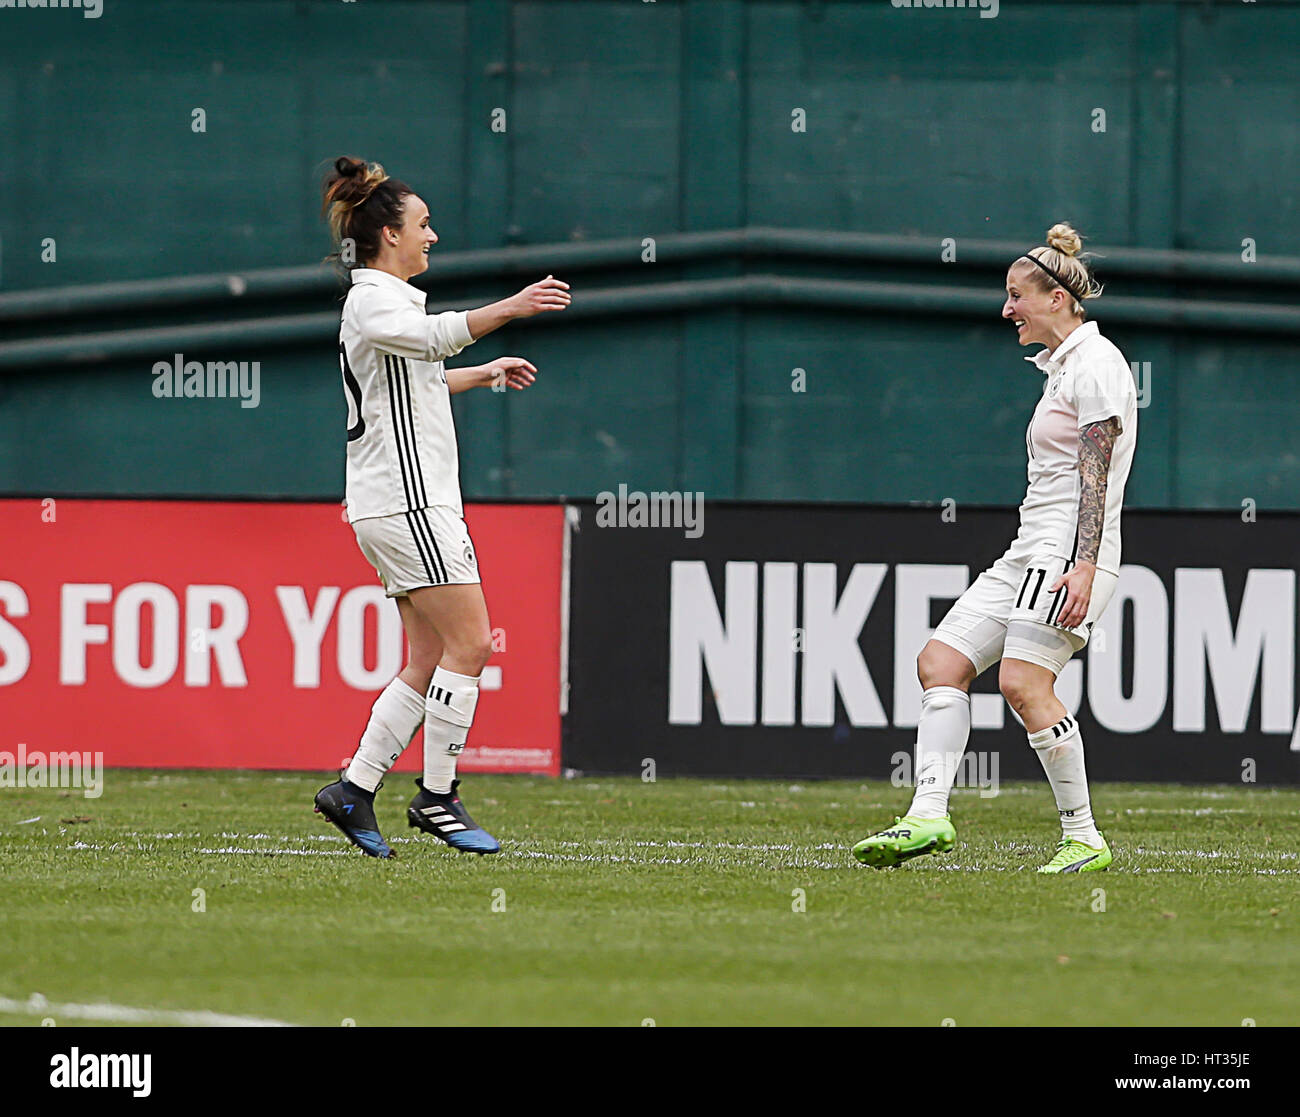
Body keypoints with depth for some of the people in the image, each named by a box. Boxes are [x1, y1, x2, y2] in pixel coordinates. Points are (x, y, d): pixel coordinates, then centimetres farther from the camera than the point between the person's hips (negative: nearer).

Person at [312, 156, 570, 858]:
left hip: (418, 502, 11)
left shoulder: (385, 299, 20)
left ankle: (354, 791, 7)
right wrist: (510, 308, -46)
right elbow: (433, 335, -35)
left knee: (432, 657, 8)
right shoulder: (372, 300, -12)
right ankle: (437, 797, -7)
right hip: (404, 501, -11)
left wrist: (485, 373, 38)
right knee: (471, 642, -11)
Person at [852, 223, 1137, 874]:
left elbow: (1096, 475, -16)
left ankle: (1084, 839, -14)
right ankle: (929, 814, -9)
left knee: (1022, 681, -22)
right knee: (940, 663, -1)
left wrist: (1084, 567, -24)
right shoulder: (1059, 366, 22)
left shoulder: (1095, 363, -8)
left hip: (1071, 551, -10)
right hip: (1030, 553, 10)